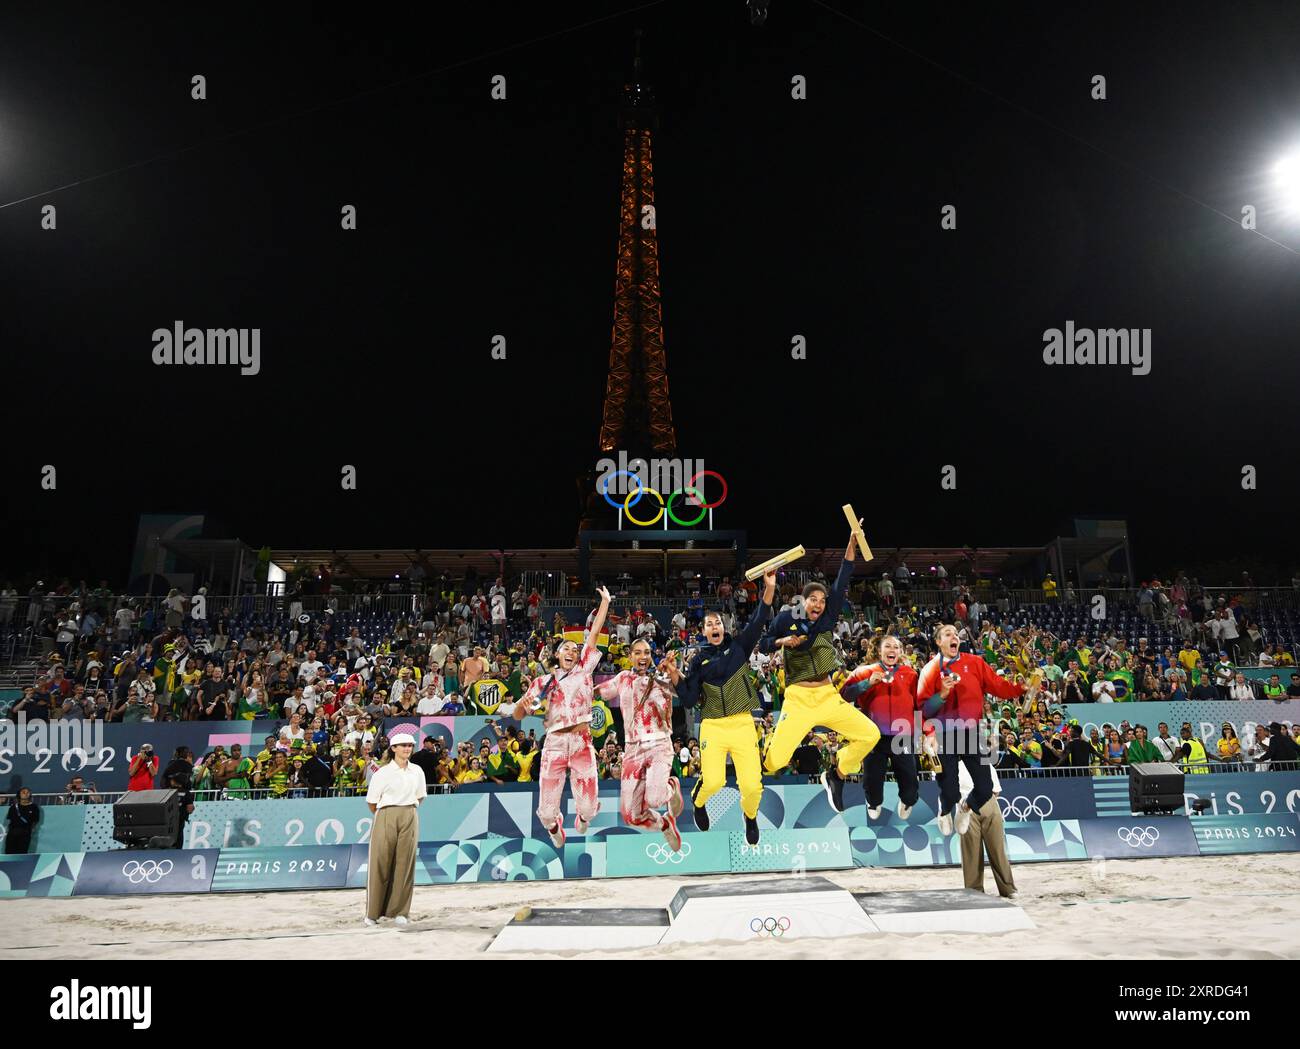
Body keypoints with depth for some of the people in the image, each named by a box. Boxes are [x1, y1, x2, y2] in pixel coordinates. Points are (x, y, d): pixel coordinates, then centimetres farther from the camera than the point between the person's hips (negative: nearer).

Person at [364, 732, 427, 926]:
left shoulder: (417, 771, 9)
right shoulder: (383, 773, -3)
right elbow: (372, 802, 2)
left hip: (409, 819, 3)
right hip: (386, 817, -3)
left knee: (405, 864, 1)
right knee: (380, 864, -3)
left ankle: (400, 911, 7)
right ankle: (373, 912, 5)